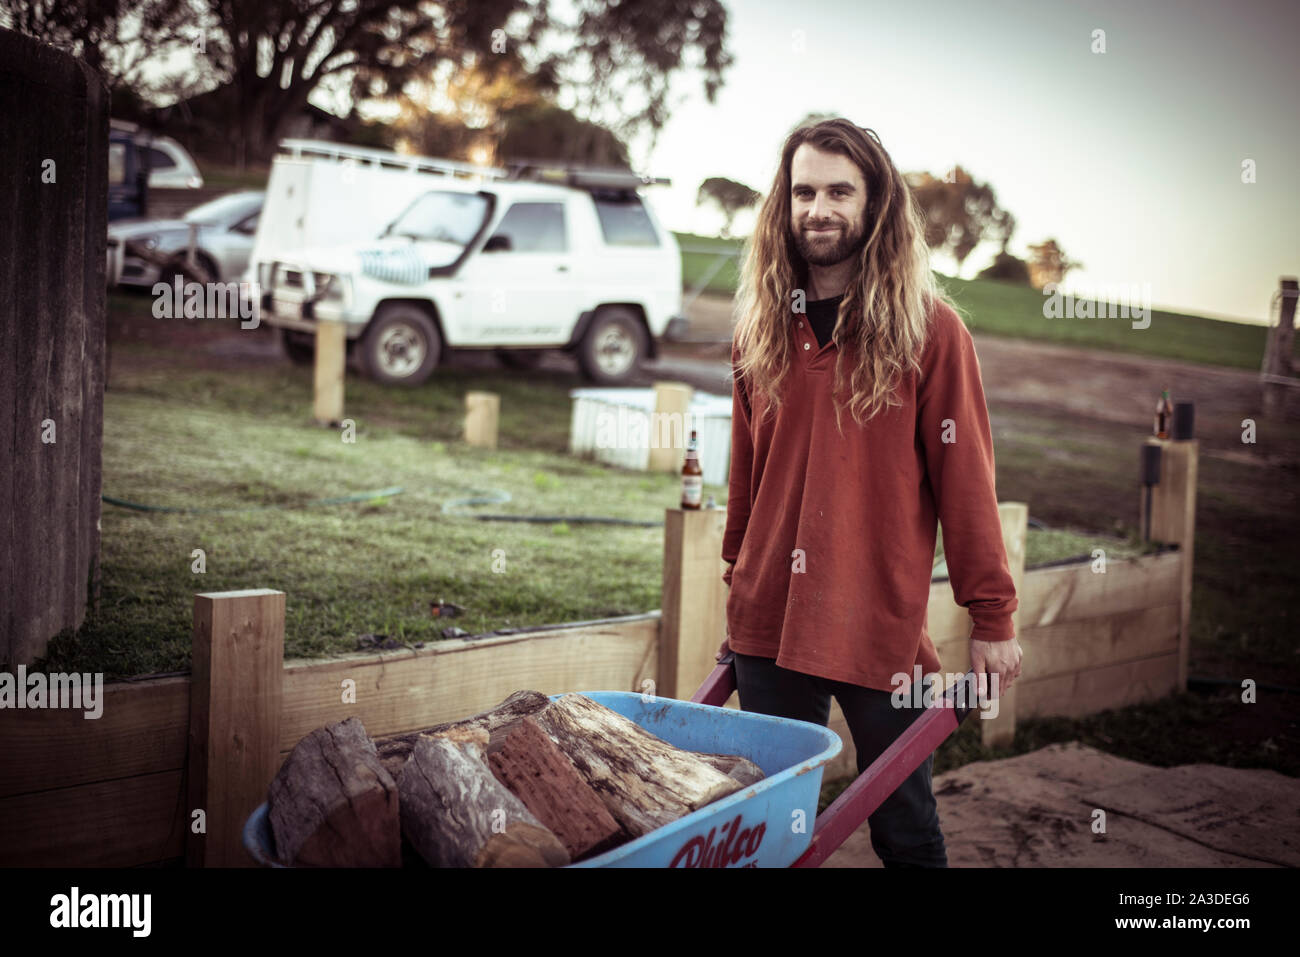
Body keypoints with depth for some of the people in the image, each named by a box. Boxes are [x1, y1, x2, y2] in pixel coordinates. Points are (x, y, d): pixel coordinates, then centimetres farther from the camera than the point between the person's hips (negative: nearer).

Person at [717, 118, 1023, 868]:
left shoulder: (928, 329, -5)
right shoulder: (763, 328, 8)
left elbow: (965, 477, -5)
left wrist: (992, 618, -6)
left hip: (882, 623, -4)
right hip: (769, 621, 4)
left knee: (903, 821, 8)